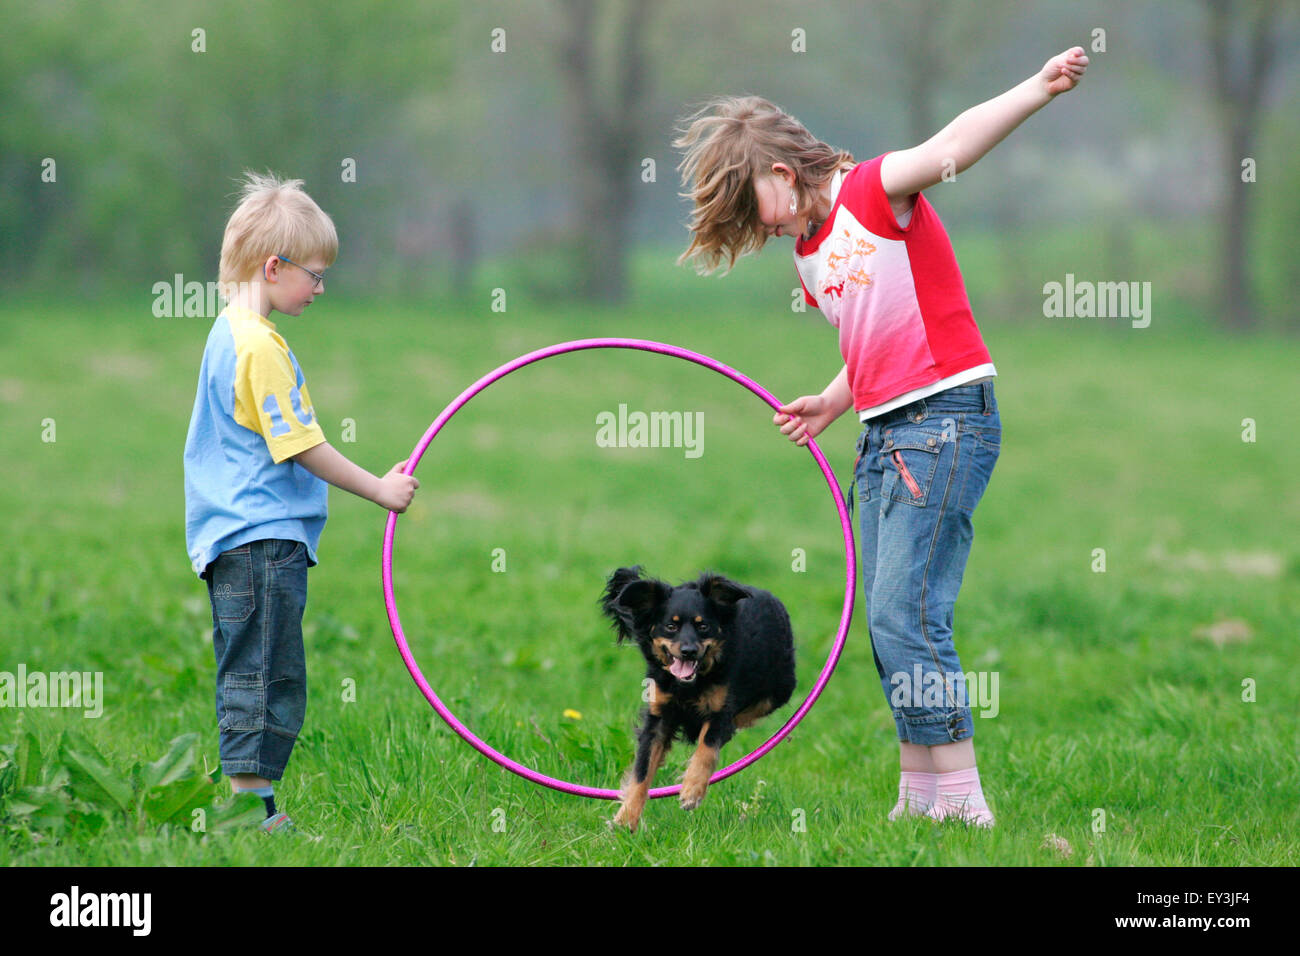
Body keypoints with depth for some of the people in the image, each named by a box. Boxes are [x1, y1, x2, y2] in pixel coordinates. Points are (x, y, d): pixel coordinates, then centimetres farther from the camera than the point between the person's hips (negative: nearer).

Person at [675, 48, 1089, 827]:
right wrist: (829, 407, 10)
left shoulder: (874, 192, -7)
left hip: (946, 418, -9)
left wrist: (1038, 90, -38)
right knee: (889, 621, 8)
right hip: (882, 436, 9)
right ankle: (919, 797, 14)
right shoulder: (811, 256, 18)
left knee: (904, 613, -15)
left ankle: (963, 802, -14)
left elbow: (955, 145, -24)